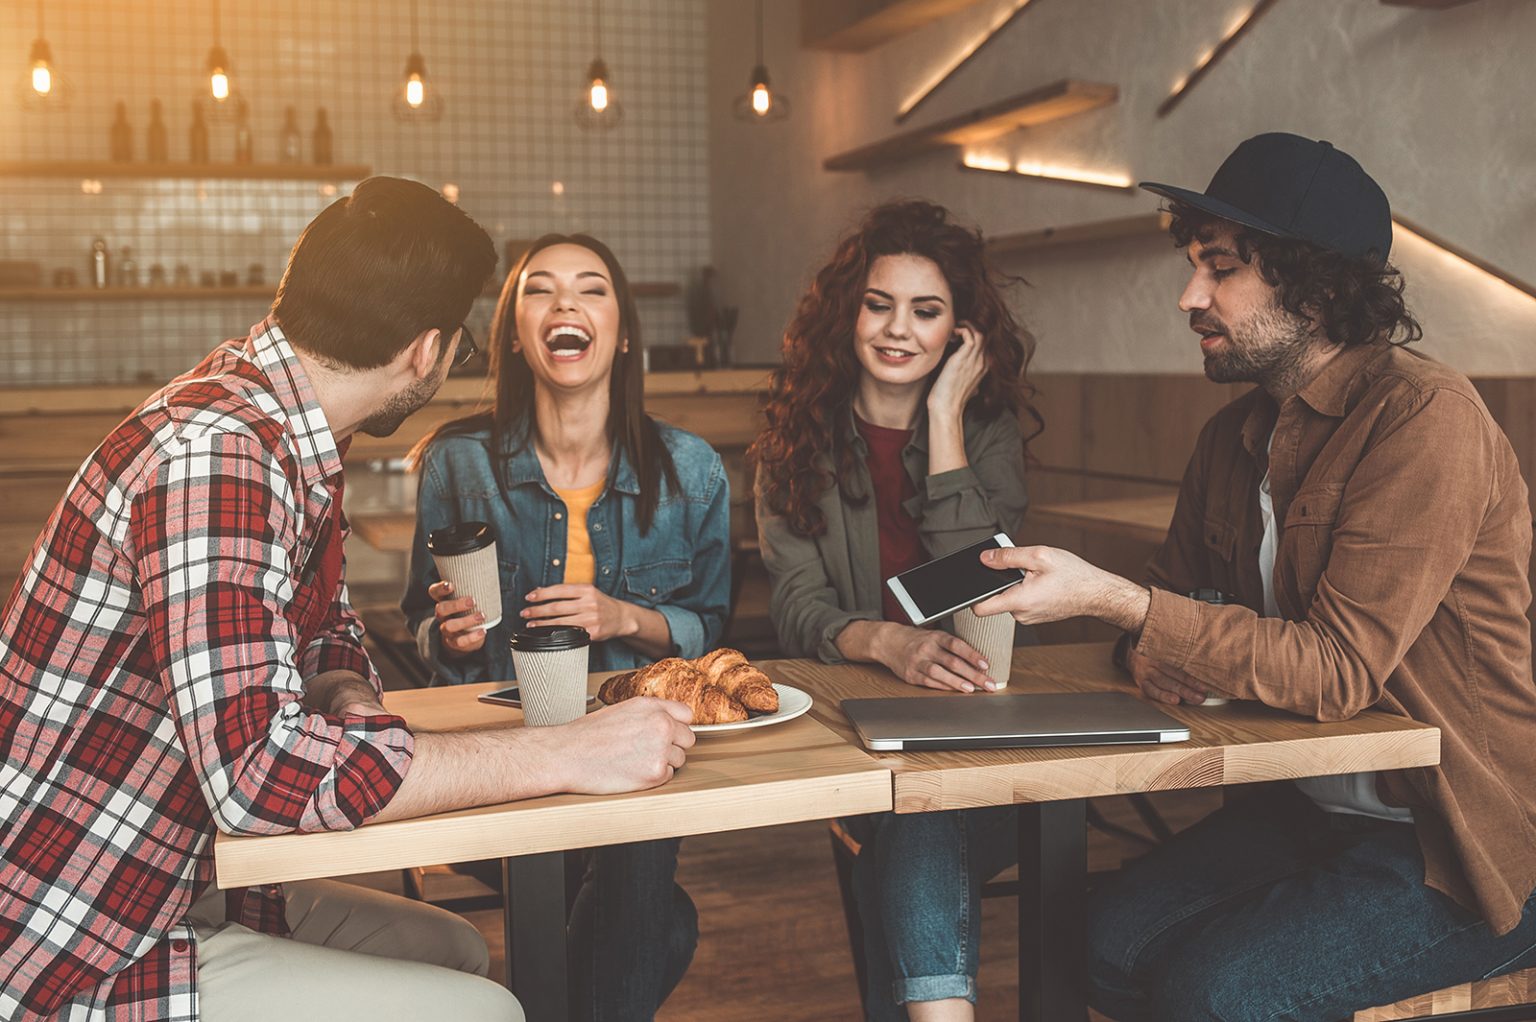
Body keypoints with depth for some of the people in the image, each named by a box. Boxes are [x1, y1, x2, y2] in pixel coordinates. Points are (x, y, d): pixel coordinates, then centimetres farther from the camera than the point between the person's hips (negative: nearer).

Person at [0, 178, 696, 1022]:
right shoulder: (215, 453, -27)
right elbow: (258, 768, -36)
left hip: (175, 885, 10)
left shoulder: (287, 443, 5)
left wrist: (348, 701, -9)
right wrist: (569, 753, -31)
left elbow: (329, 637, 17)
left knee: (454, 950, 14)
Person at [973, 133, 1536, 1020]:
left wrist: (1108, 599, -30)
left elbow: (1337, 668, -25)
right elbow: (1176, 599, 15)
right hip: (1310, 811, 7)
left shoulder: (1424, 415, -19)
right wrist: (1167, 654, -11)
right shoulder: (1237, 435, 7)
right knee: (1109, 938, -12)